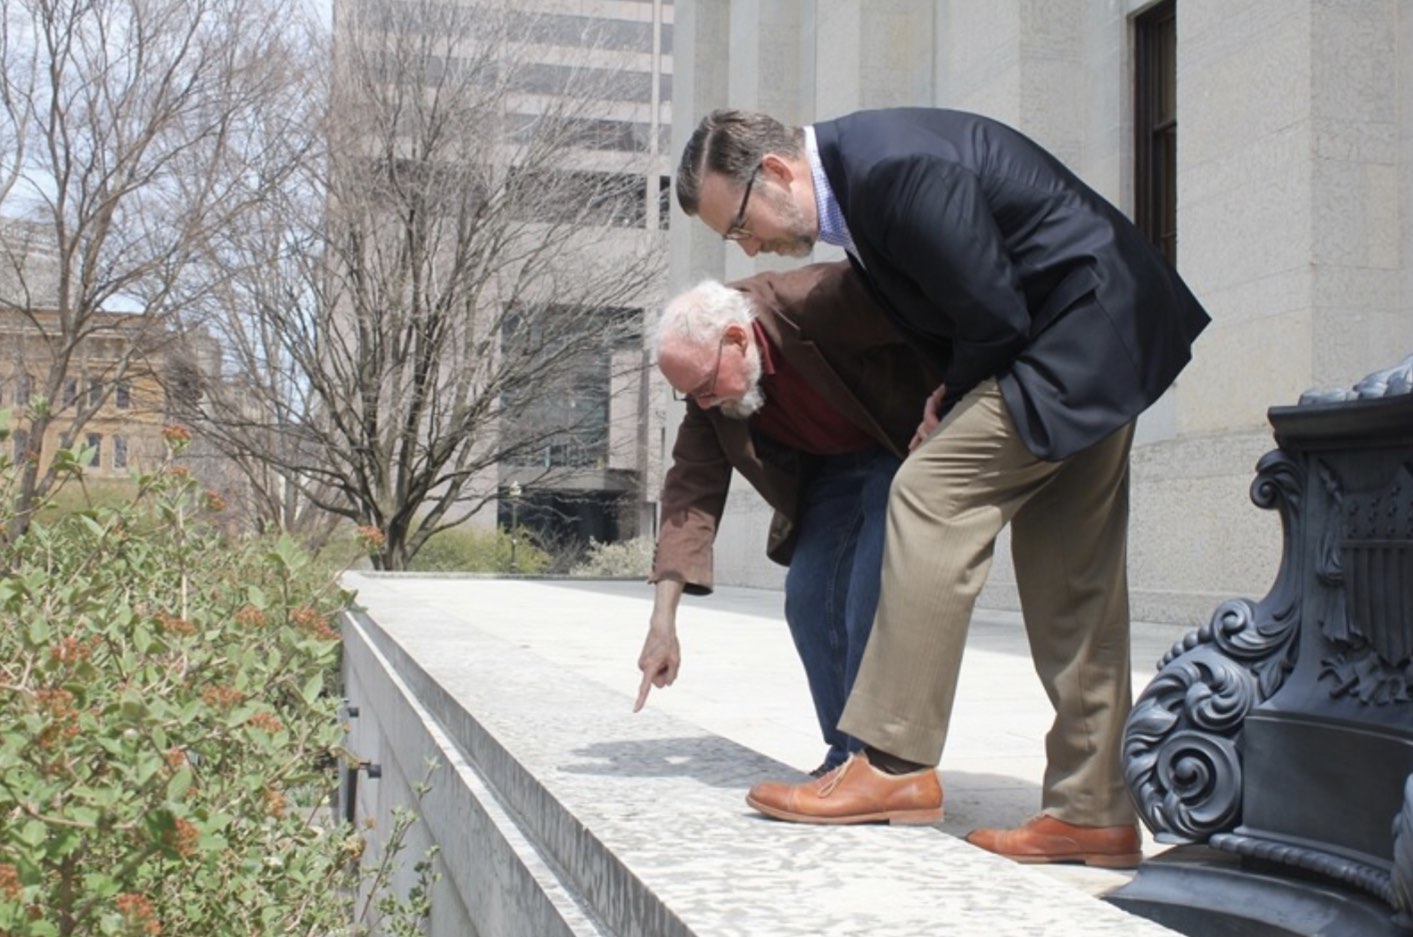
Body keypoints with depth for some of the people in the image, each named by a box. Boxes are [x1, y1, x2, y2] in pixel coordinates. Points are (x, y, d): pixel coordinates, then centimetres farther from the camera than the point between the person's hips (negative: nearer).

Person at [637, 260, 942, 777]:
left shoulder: (821, 301, -33)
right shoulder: (710, 393, -11)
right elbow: (691, 492, -12)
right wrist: (663, 620, -17)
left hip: (907, 442, -7)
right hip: (830, 466, 7)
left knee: (873, 599, -19)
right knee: (808, 598, -3)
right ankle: (846, 756, 8)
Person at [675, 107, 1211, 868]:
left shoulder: (894, 170, -24)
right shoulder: (854, 175, 6)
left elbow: (995, 315, -21)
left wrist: (950, 403, -6)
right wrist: (951, 402, 4)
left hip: (1080, 332, -10)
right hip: (1092, 345, 10)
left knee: (932, 494, -16)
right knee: (1070, 584, 7)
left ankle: (896, 764, -12)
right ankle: (1092, 811, 11)